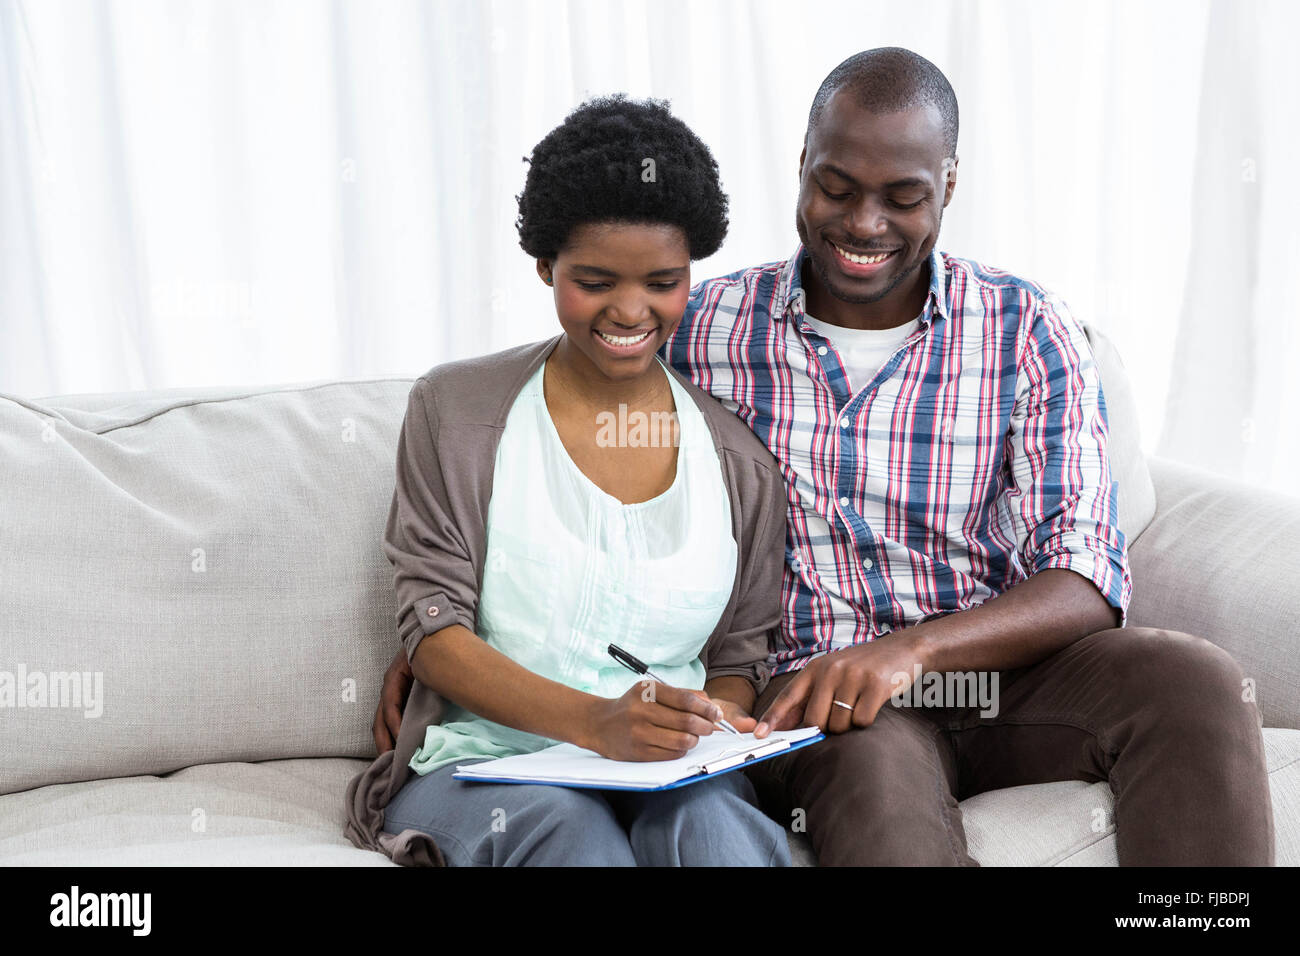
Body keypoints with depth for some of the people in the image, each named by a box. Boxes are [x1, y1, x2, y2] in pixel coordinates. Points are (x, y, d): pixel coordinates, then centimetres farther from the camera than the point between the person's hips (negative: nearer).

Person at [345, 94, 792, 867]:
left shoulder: (739, 461, 9)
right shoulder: (456, 411, 2)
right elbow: (432, 628, -4)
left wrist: (710, 726, -12)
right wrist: (594, 722, -20)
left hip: (673, 775, 2)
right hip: (485, 758, -1)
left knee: (713, 827, -34)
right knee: (573, 830, -35)